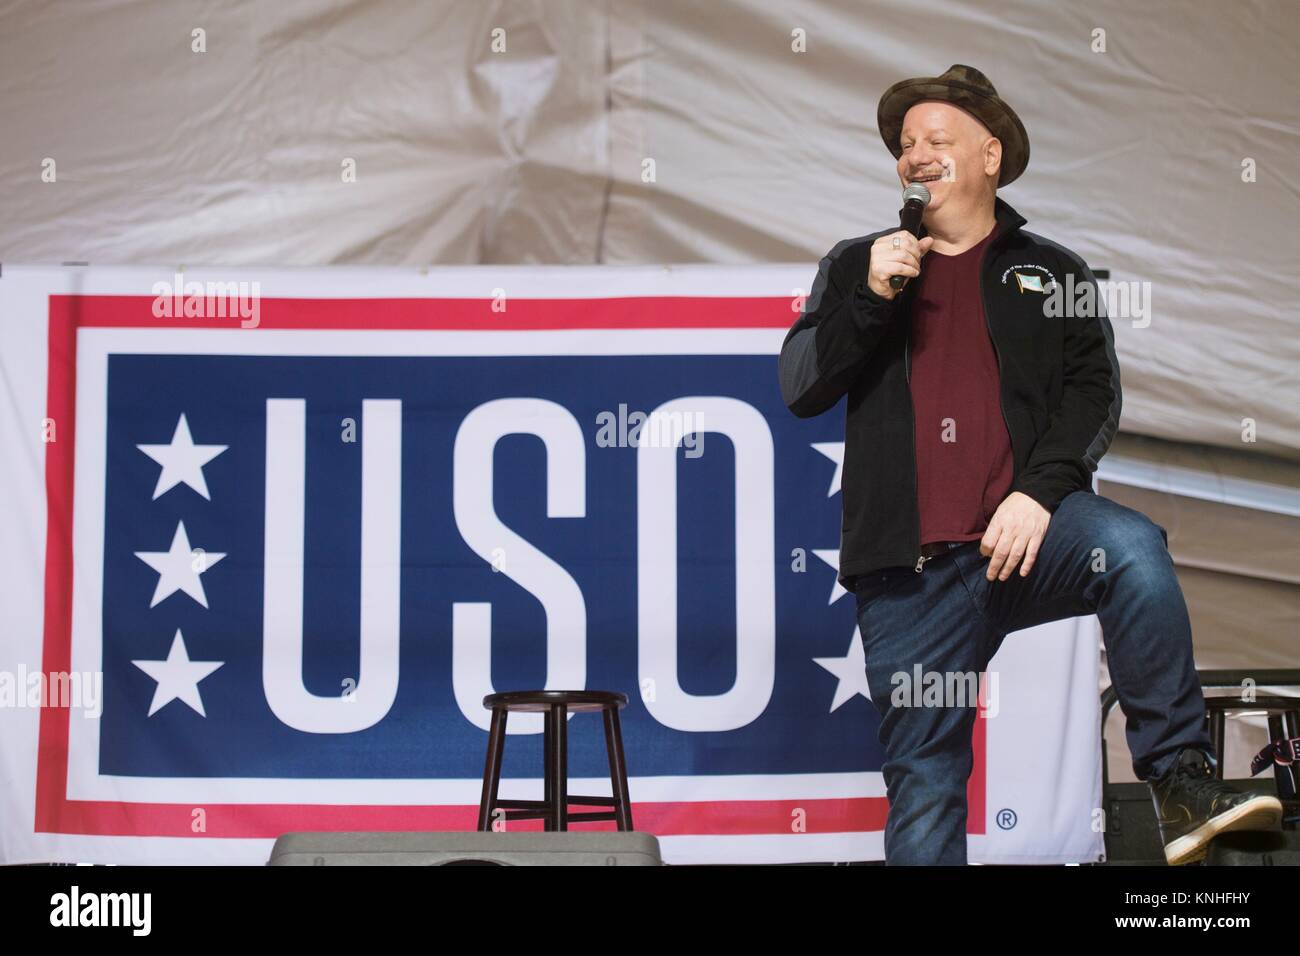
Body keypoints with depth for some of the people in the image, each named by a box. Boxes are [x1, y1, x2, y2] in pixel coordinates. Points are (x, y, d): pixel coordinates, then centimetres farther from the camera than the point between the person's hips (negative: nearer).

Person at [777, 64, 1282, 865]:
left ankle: (1181, 781, -28)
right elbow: (801, 390, 8)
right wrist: (873, 296, -6)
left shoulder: (1050, 273, 16)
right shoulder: (855, 267, 18)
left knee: (1132, 548, -34)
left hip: (1025, 531, -1)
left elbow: (1094, 393, 4)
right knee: (923, 781, -1)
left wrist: (1039, 491, -13)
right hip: (912, 566, 1)